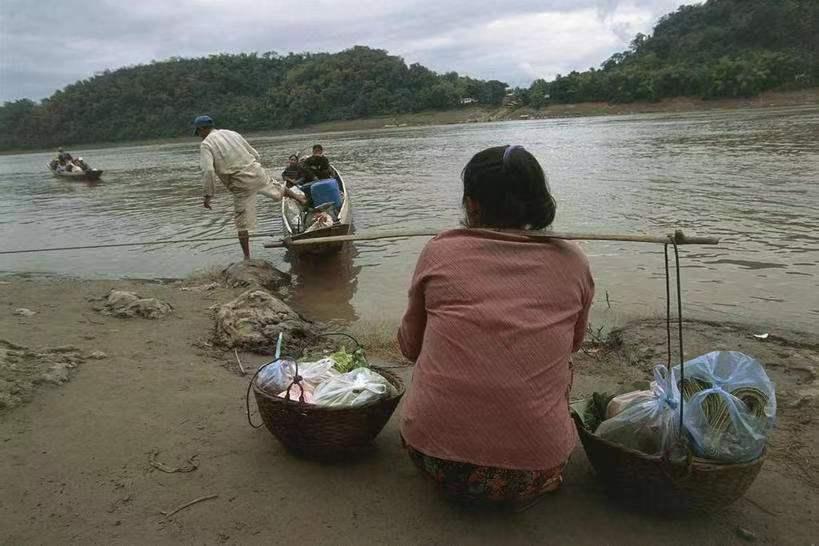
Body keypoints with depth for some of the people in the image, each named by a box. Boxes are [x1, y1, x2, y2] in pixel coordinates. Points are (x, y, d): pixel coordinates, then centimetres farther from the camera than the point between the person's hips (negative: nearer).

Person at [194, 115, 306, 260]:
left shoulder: (206, 144, -3)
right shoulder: (233, 134, 14)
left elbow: (208, 171, -17)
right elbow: (255, 155, 18)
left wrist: (208, 194, -11)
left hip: (241, 185, -4)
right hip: (257, 173, 5)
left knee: (242, 222, 5)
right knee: (275, 188, 34)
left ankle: (247, 257, 10)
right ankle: (298, 197, 56)